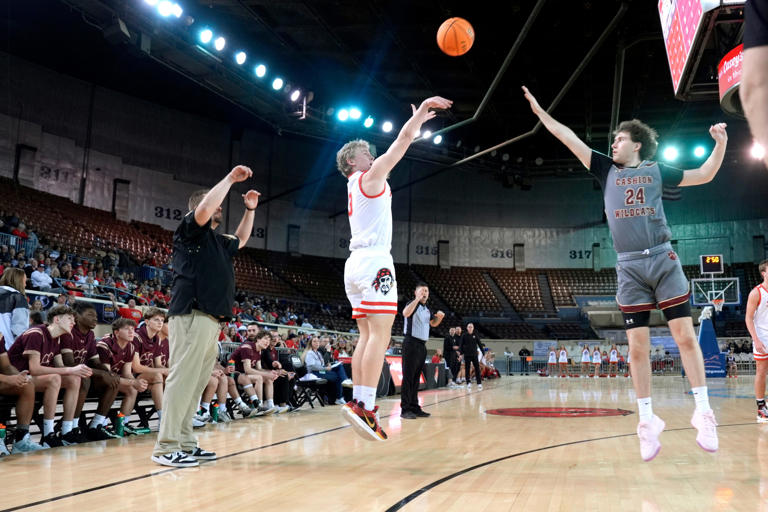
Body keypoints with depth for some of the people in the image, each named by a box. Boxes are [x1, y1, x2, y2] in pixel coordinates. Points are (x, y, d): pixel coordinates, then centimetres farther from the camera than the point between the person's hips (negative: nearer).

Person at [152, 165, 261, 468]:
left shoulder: (217, 241, 27)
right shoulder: (190, 230, 2)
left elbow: (240, 240, 45)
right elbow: (204, 209, -18)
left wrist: (250, 210, 36)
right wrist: (230, 179, -9)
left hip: (212, 318, 10)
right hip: (192, 315, -9)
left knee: (197, 383, 9)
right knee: (182, 378, -12)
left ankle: (184, 442, 15)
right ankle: (165, 447, -11)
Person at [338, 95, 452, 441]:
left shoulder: (355, 185, 25)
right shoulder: (369, 176, 1)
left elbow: (402, 144, 34)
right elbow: (401, 141, 0)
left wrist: (418, 124, 40)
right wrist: (421, 110, 11)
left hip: (356, 263, 10)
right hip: (374, 260, -9)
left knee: (367, 335, 6)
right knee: (380, 332, -16)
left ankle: (358, 402, 2)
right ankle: (365, 406, -24)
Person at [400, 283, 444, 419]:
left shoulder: (427, 309, 18)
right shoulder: (412, 304, -6)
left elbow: (433, 323, 32)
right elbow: (405, 313, -28)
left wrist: (439, 317, 11)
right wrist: (417, 299, -31)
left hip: (422, 345, 8)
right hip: (411, 343, -8)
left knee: (416, 378, 11)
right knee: (408, 377, -8)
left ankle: (414, 407, 15)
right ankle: (405, 409, -8)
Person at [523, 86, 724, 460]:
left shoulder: (656, 171, 12)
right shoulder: (606, 170, 14)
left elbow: (704, 175, 18)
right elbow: (570, 138, 14)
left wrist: (720, 144, 3)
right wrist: (540, 111, 14)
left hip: (663, 259, -1)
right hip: (629, 266, 1)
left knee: (686, 336, -3)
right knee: (638, 346, 0)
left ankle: (703, 412, 6)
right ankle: (647, 420, 8)